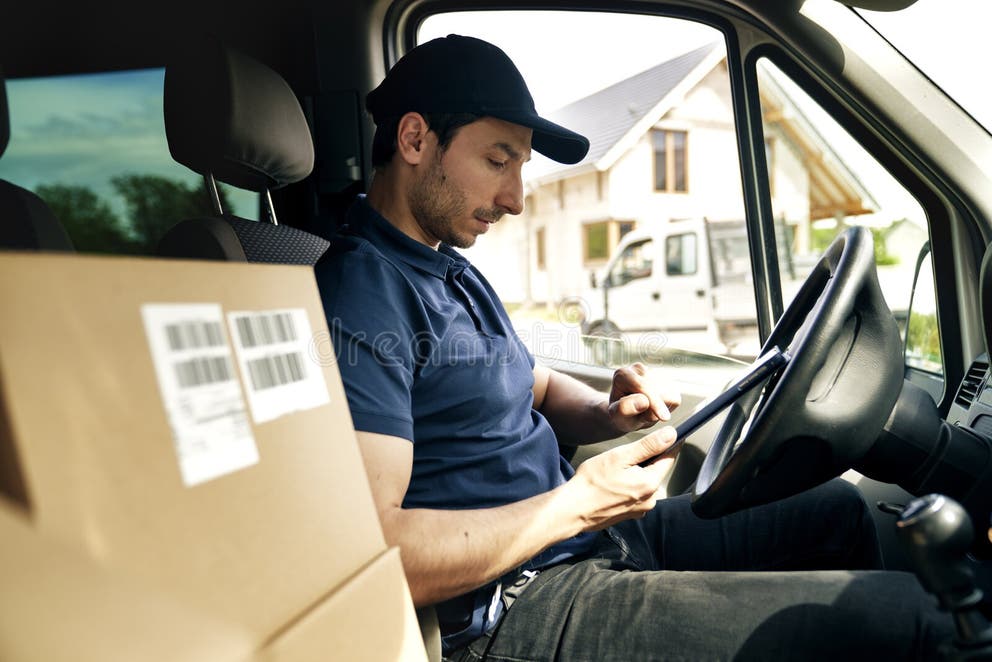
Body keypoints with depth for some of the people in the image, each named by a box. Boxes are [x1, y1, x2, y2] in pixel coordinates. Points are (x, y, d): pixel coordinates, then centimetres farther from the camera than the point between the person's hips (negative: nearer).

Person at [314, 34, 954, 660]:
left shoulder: (452, 271, 14)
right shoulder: (360, 292, -19)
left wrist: (609, 412, -2)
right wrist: (575, 505, -21)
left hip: (585, 537, 10)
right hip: (513, 611, -10)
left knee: (836, 507, 17)